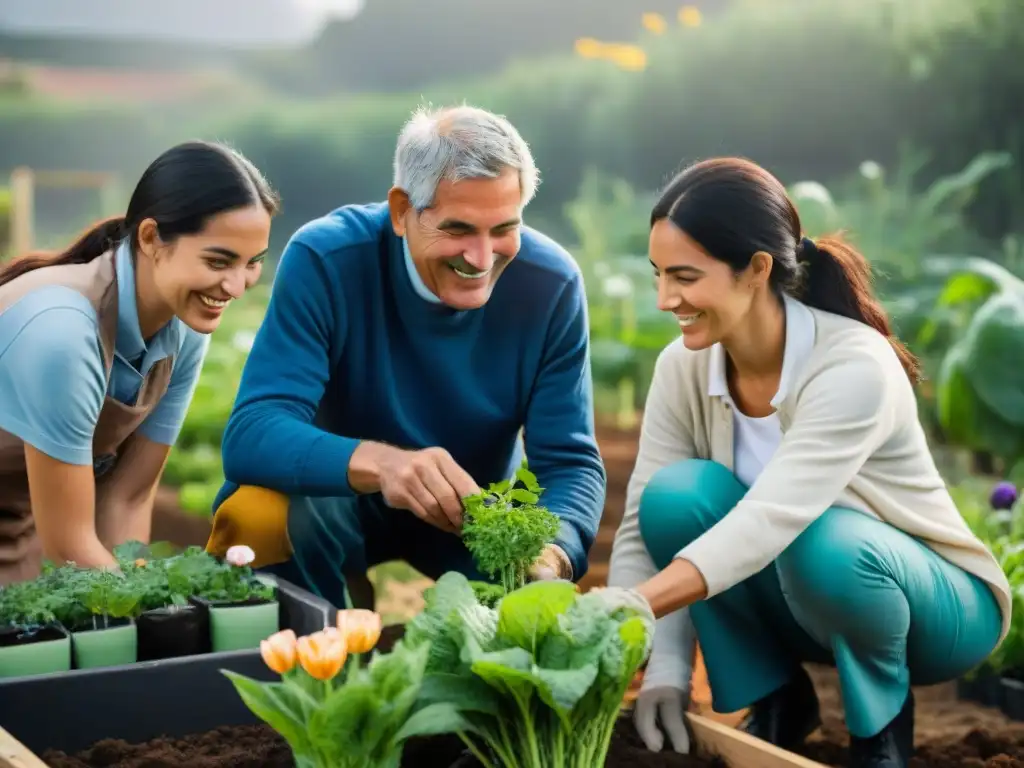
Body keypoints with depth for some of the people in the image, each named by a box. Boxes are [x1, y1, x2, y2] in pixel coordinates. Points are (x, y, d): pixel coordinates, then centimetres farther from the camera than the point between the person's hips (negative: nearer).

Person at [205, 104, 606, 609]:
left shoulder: (551, 283, -18)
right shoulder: (324, 260, -25)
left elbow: (569, 461, -16)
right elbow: (252, 433, -32)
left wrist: (552, 552, -39)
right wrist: (376, 462, -52)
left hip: (475, 514, 2)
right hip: (335, 496, -1)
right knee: (256, 518, -31)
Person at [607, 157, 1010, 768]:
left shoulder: (856, 368, -29)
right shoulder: (684, 367, -13)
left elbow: (767, 522, -41)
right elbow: (643, 524, -15)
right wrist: (664, 670, -29)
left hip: (935, 606, -4)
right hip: (798, 600, 5)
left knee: (823, 543, -38)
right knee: (675, 495, -23)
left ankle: (884, 716, -6)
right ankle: (777, 699, -1)